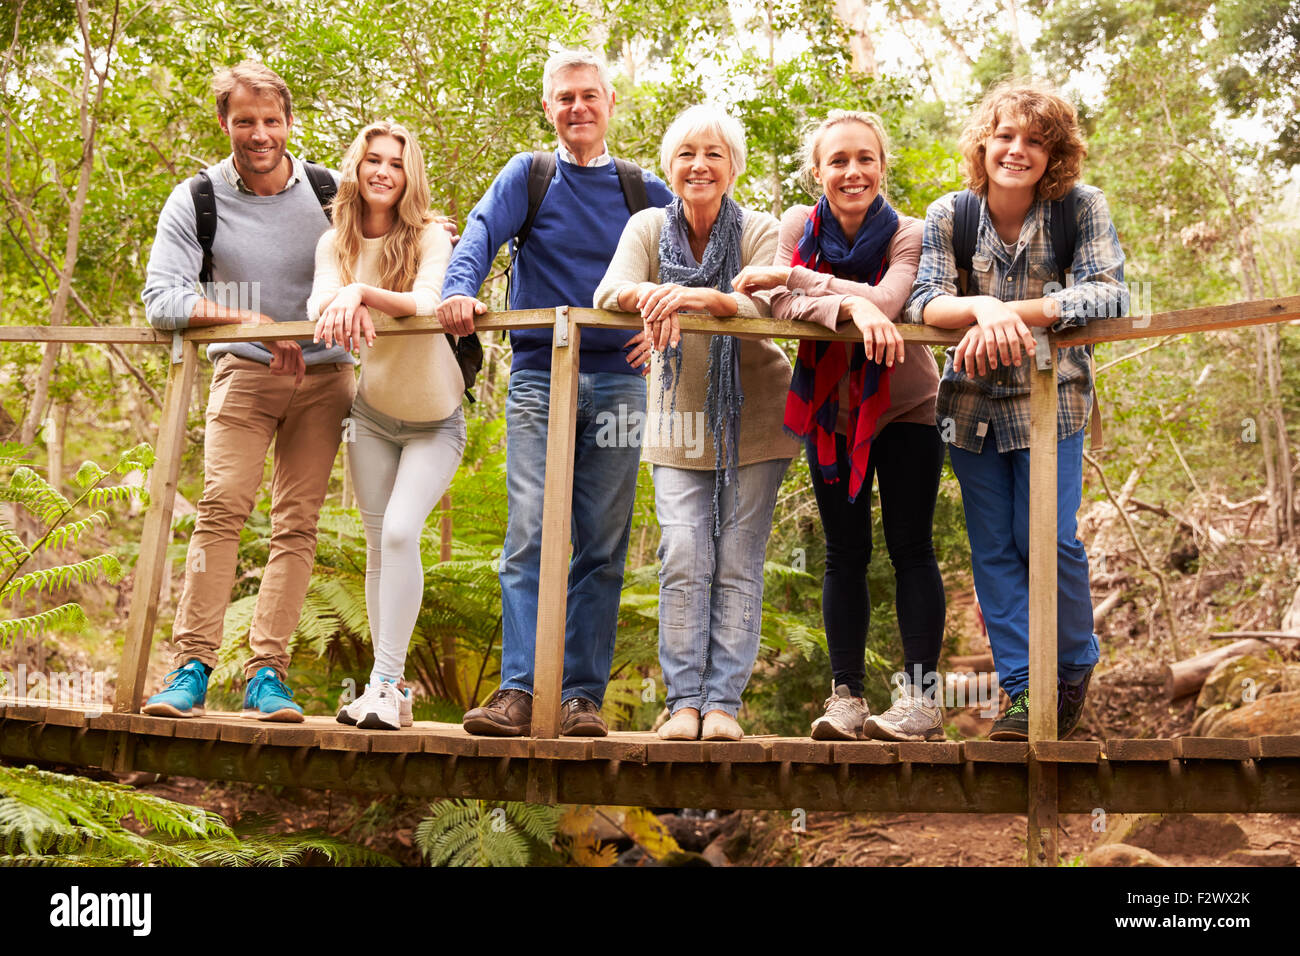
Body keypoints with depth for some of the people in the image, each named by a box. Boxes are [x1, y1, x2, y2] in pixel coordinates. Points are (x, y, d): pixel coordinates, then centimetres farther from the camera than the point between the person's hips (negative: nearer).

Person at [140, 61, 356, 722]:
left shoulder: (330, 190, 0)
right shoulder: (195, 202, -4)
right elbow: (160, 300, -13)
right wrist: (253, 321, -24)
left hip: (323, 376, 1)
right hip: (243, 372, -1)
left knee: (297, 521, -4)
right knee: (221, 506, -15)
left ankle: (267, 672, -1)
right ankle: (192, 664, -10)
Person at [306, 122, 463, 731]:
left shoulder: (430, 238, -12)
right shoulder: (335, 243, -1)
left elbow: (427, 303, -29)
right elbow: (318, 303, -18)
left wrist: (363, 292, -45)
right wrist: (346, 308, -41)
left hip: (434, 421, -4)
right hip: (372, 413, 4)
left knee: (401, 531, -20)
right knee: (378, 545, 4)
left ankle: (386, 683, -14)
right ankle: (390, 691, 12)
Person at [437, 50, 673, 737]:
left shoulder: (642, 189, 14)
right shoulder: (527, 176, 10)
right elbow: (481, 235, -6)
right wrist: (459, 289, -26)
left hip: (617, 378, 2)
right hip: (539, 376, -1)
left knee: (602, 546, 0)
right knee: (529, 536, -10)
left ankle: (583, 695, 4)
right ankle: (520, 690, -11)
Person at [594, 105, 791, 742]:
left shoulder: (758, 231, -6)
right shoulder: (648, 228, 0)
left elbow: (772, 305, -23)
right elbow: (610, 291, -16)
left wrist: (701, 296, -41)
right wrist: (654, 297, -39)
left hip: (752, 419, -1)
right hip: (679, 420, 1)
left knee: (738, 562, -4)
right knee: (683, 558, -8)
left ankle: (724, 701, 2)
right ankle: (684, 701, -2)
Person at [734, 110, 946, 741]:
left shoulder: (908, 236, -13)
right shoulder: (799, 226, -5)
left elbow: (885, 301, -32)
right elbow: (782, 305, -20)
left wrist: (791, 275, -28)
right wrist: (851, 306, -38)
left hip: (904, 409, -2)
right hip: (830, 411, 2)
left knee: (910, 548, -3)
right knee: (844, 554, 4)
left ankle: (921, 695, 2)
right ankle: (846, 696, 8)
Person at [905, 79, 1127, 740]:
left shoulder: (1081, 207, -10)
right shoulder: (950, 214, -5)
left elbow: (1108, 294, -19)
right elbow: (922, 300, -14)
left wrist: (1014, 313, -31)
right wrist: (983, 308, -35)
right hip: (973, 401, 2)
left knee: (1046, 538, -7)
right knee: (993, 549, 2)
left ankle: (1074, 667, 19)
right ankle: (1023, 691, 11)